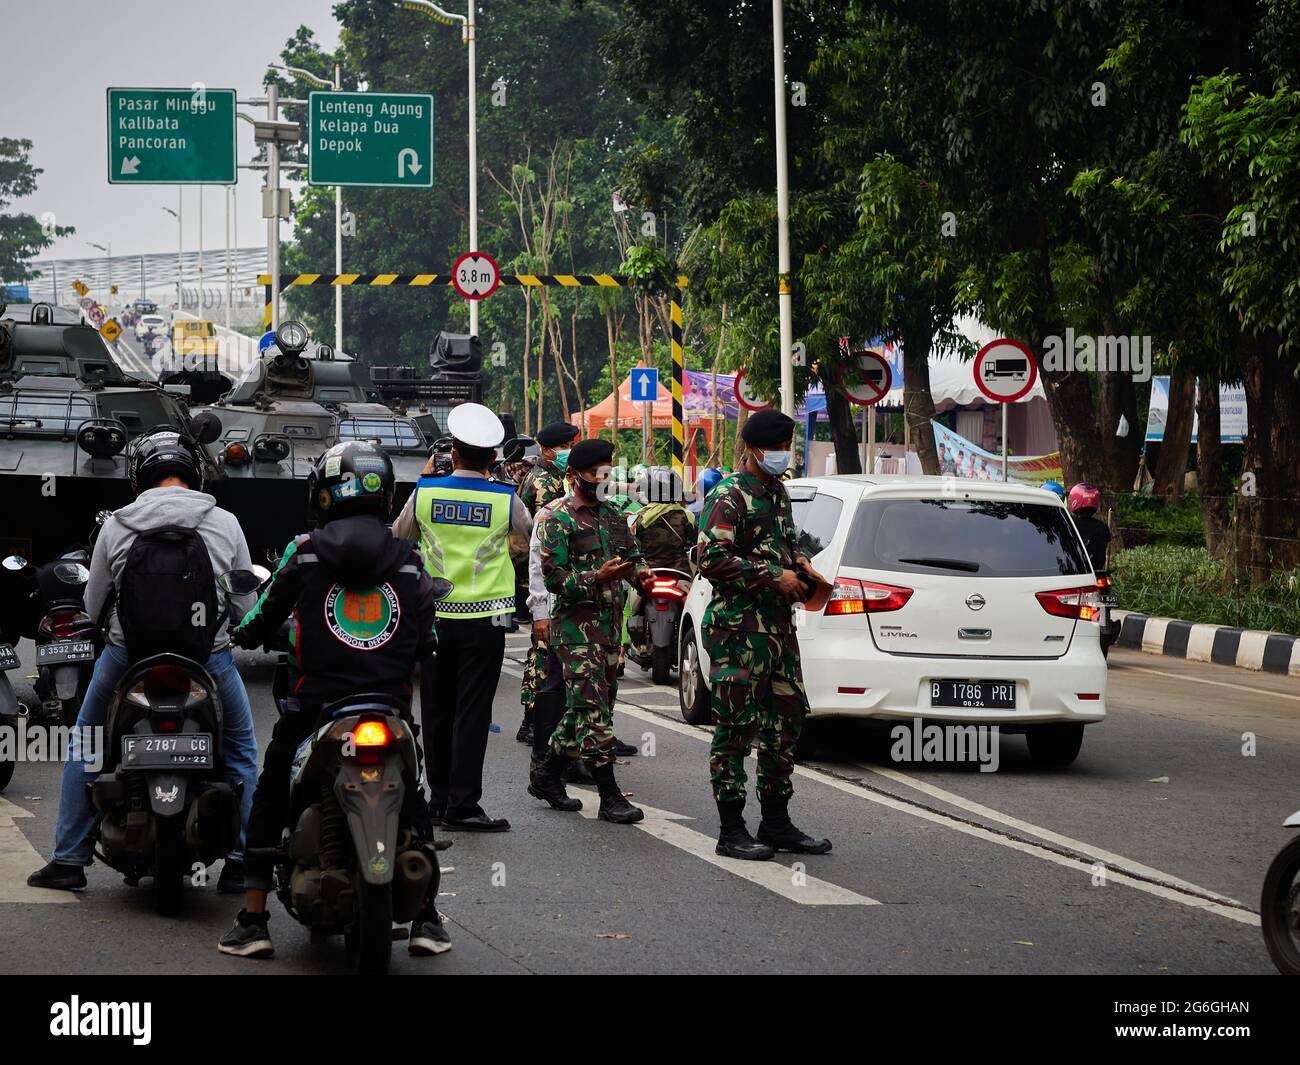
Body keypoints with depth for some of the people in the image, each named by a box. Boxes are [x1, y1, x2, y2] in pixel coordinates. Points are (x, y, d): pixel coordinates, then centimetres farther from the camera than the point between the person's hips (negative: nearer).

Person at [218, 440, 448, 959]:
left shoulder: (304, 551, -3)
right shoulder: (409, 560, 2)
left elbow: (265, 617, 4)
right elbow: (427, 642, 8)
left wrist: (242, 633, 27)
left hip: (314, 701, -2)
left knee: (268, 797, 13)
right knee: (412, 800, 20)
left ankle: (253, 921, 7)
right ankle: (427, 920, 15)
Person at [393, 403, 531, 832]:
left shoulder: (426, 492, -2)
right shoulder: (505, 499, -6)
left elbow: (399, 533, 17)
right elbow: (528, 529, 16)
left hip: (434, 616, 3)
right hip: (484, 619, -2)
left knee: (437, 711, 12)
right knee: (472, 712, -3)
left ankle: (439, 798, 19)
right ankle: (462, 804, -6)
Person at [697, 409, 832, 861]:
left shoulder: (778, 492, 18)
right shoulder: (729, 497, -10)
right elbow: (711, 558, -20)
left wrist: (797, 562, 11)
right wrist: (774, 576, -18)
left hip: (779, 623, 9)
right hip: (738, 625, -9)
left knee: (785, 720, 12)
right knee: (737, 725, -6)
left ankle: (776, 823, 21)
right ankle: (732, 829, -1)